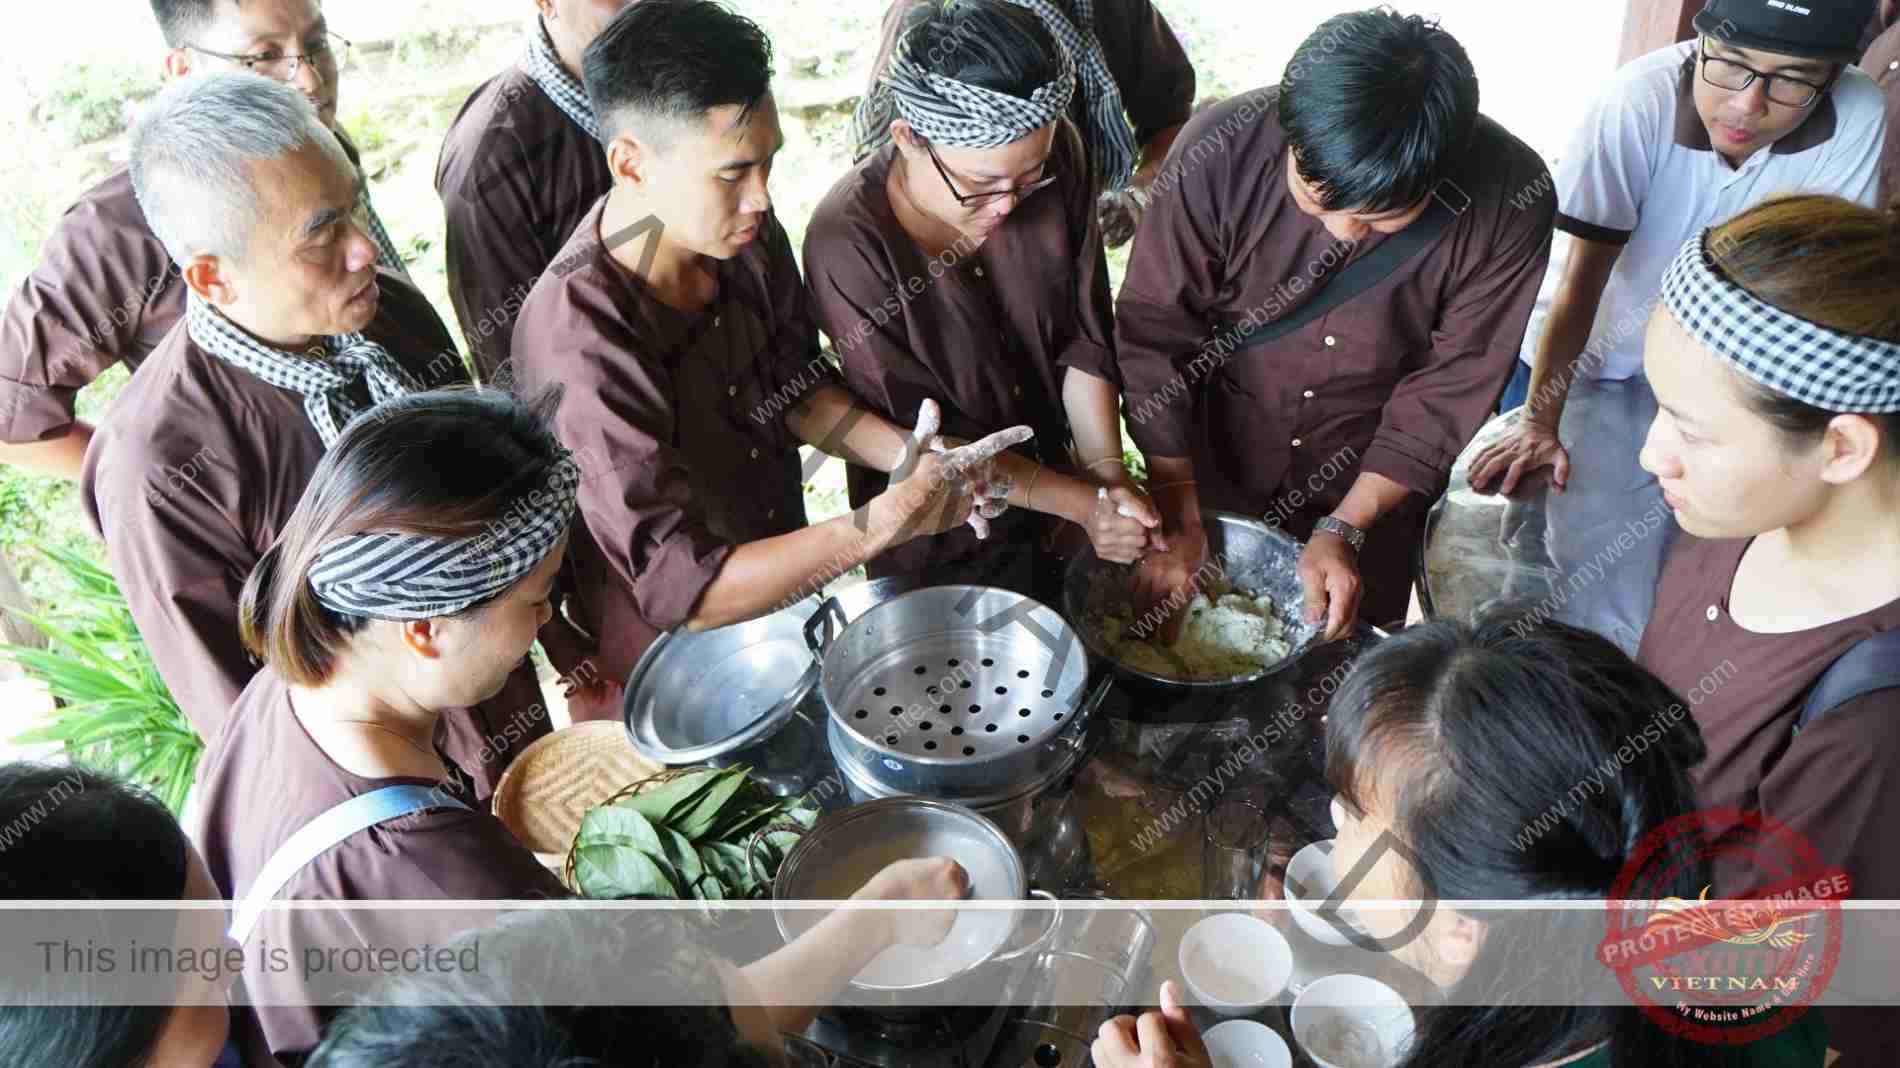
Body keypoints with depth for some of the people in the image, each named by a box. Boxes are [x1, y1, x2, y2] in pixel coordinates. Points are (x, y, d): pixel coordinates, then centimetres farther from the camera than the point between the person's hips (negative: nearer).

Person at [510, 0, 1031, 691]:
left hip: (791, 593, 6)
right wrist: (888, 520, -39)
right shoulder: (580, 347, -36)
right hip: (677, 656, -5)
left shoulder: (743, 232, -16)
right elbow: (677, 588, -35)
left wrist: (912, 458, -17)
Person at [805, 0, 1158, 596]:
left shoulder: (1057, 158, -16)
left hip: (1057, 469, 5)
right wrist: (1081, 502, -24)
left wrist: (1106, 475, -18)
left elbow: (1084, 338, -8)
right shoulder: (848, 243, -29)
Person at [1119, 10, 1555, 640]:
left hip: (1375, 487, 0)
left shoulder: (1510, 197, -25)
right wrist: (1176, 517, -19)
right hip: (1215, 466, 0)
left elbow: (1453, 388, -16)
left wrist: (1344, 530, -19)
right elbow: (1154, 334, -20)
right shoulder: (1218, 151, -28)